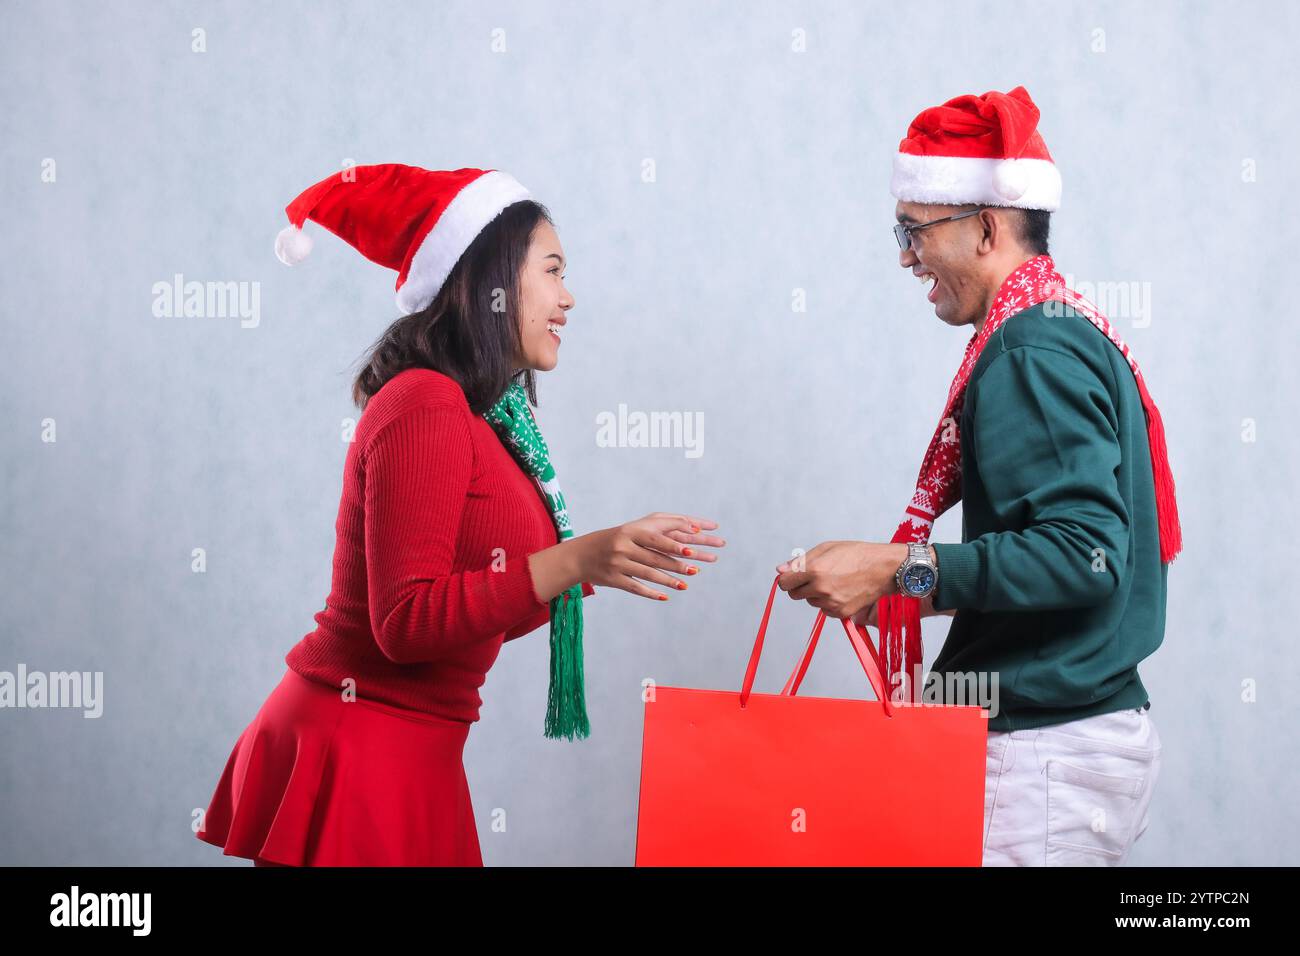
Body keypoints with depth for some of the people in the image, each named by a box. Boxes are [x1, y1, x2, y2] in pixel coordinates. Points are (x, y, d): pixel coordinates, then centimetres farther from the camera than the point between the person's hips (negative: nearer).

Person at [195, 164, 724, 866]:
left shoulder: (487, 421, 11)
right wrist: (576, 559, -27)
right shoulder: (424, 402, -15)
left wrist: (612, 562, 13)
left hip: (409, 755, 9)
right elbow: (407, 622, -21)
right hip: (358, 751, -9)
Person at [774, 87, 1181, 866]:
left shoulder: (1032, 351, -14)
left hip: (1047, 750, -10)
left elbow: (1083, 555, -24)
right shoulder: (1078, 332, 16)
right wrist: (900, 592, 14)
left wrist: (901, 568, -21)